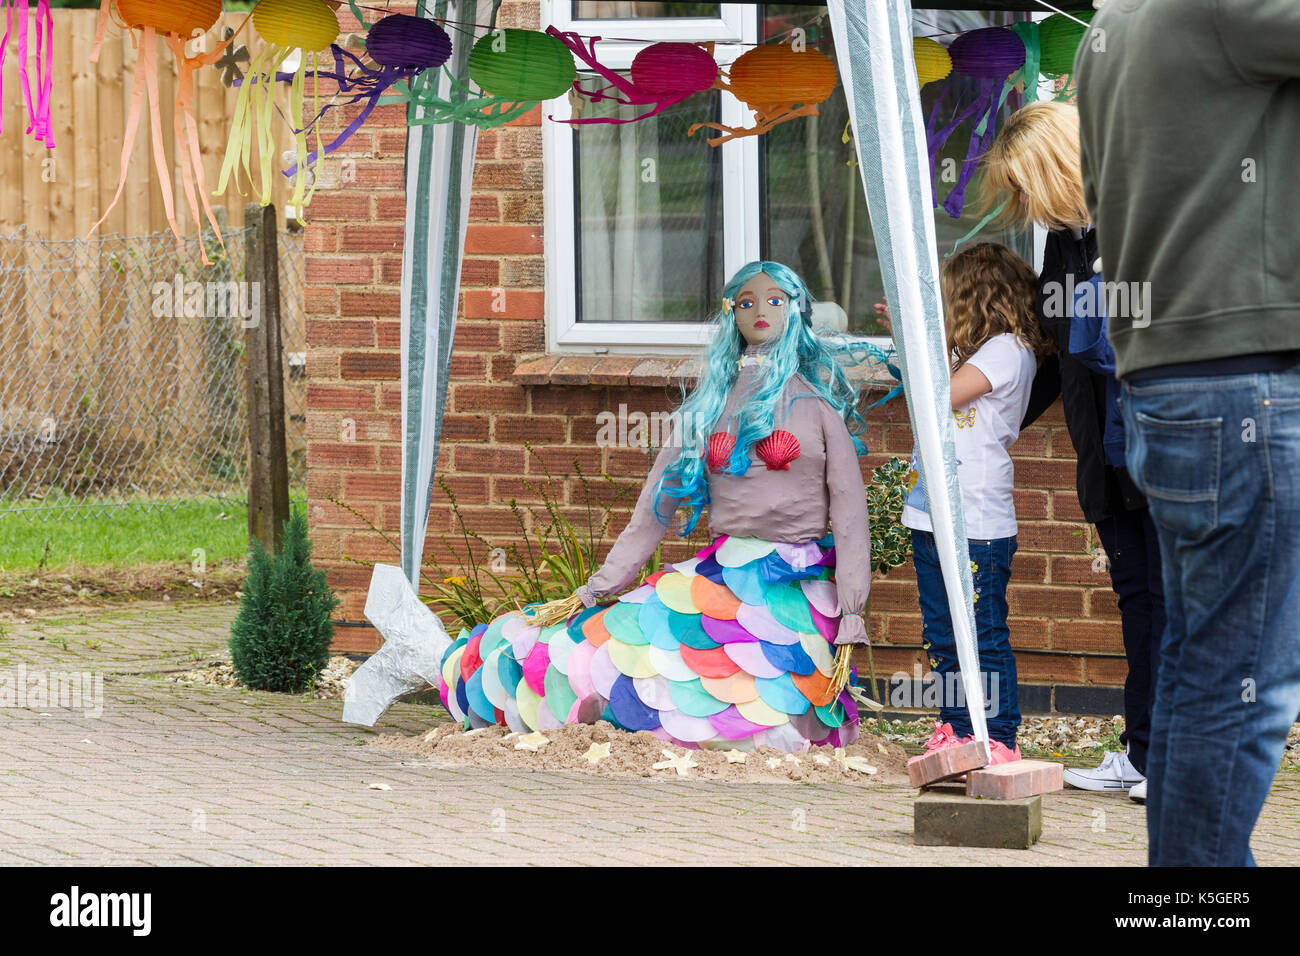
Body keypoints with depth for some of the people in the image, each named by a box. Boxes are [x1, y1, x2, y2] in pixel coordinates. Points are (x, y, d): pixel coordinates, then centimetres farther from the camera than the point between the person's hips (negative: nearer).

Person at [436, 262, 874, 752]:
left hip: (795, 590, -4)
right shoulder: (710, 401, 14)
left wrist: (851, 619, -10)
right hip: (720, 578, 4)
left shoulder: (817, 397, 2)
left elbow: (849, 510, -2)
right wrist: (594, 591, 7)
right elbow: (656, 507, 13)